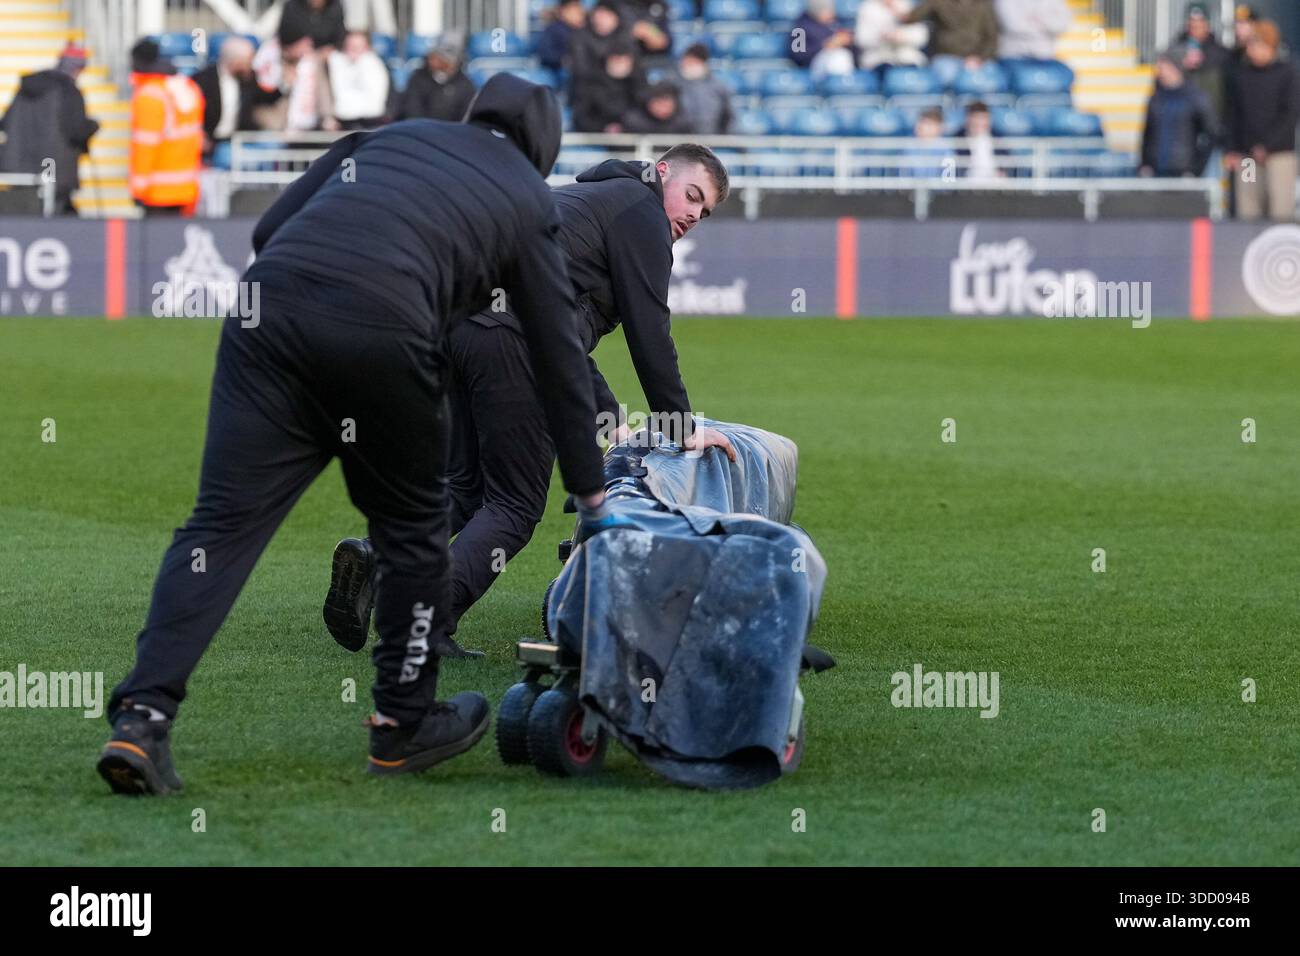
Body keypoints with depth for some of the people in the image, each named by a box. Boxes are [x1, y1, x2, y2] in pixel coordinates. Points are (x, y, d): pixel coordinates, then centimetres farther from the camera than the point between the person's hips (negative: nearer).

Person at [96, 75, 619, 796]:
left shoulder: (394, 134, 31)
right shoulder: (527, 198, 24)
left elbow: (268, 230, 21)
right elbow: (559, 358, 25)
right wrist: (592, 499, 31)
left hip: (272, 298, 3)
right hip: (383, 331, -3)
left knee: (223, 519, 1)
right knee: (410, 525, 18)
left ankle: (142, 716, -11)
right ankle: (405, 723, 28)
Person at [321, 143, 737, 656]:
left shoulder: (585, 197, 36)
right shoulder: (640, 212, 8)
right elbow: (648, 334, 3)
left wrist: (608, 418, 34)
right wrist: (682, 428, 11)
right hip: (508, 335, -8)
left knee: (463, 489, 15)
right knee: (515, 504, -3)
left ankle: (379, 557, -9)